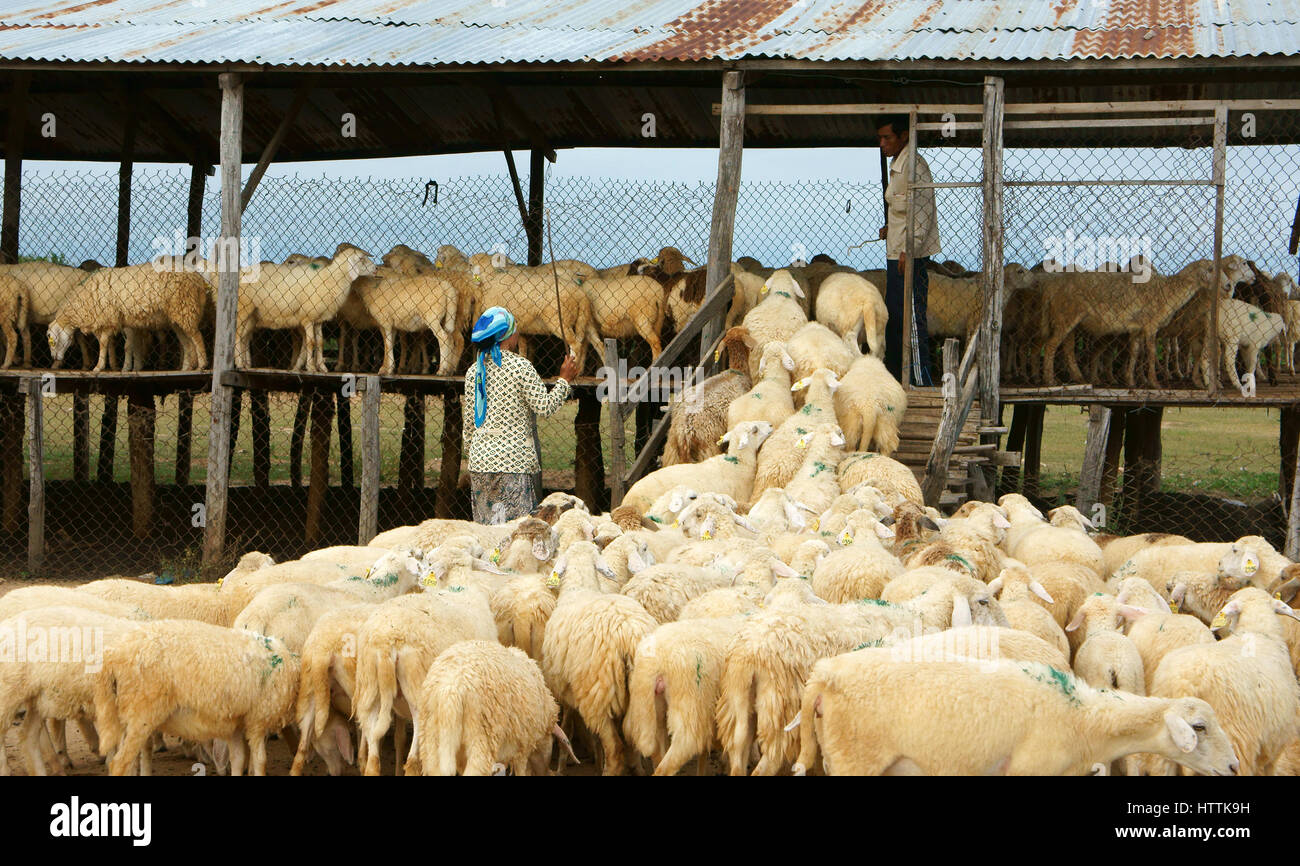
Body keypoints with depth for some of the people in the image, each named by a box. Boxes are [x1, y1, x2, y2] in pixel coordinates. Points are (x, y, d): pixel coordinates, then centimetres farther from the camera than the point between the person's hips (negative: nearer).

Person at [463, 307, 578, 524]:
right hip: (515, 460, -6)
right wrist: (565, 380, 3)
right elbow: (545, 407, -9)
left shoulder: (473, 371, 8)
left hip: (481, 460, 6)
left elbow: (469, 422, 12)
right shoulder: (520, 366, -10)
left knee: (485, 527, 7)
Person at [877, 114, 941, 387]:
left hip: (911, 256, -10)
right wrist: (890, 229, 10)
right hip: (896, 254, 10)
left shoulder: (914, 165, -14)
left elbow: (923, 211, -20)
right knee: (893, 317, 15)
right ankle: (895, 376, 22)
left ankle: (922, 382, -9)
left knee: (913, 319, -10)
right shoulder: (897, 165, 16)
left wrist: (909, 249, -24)